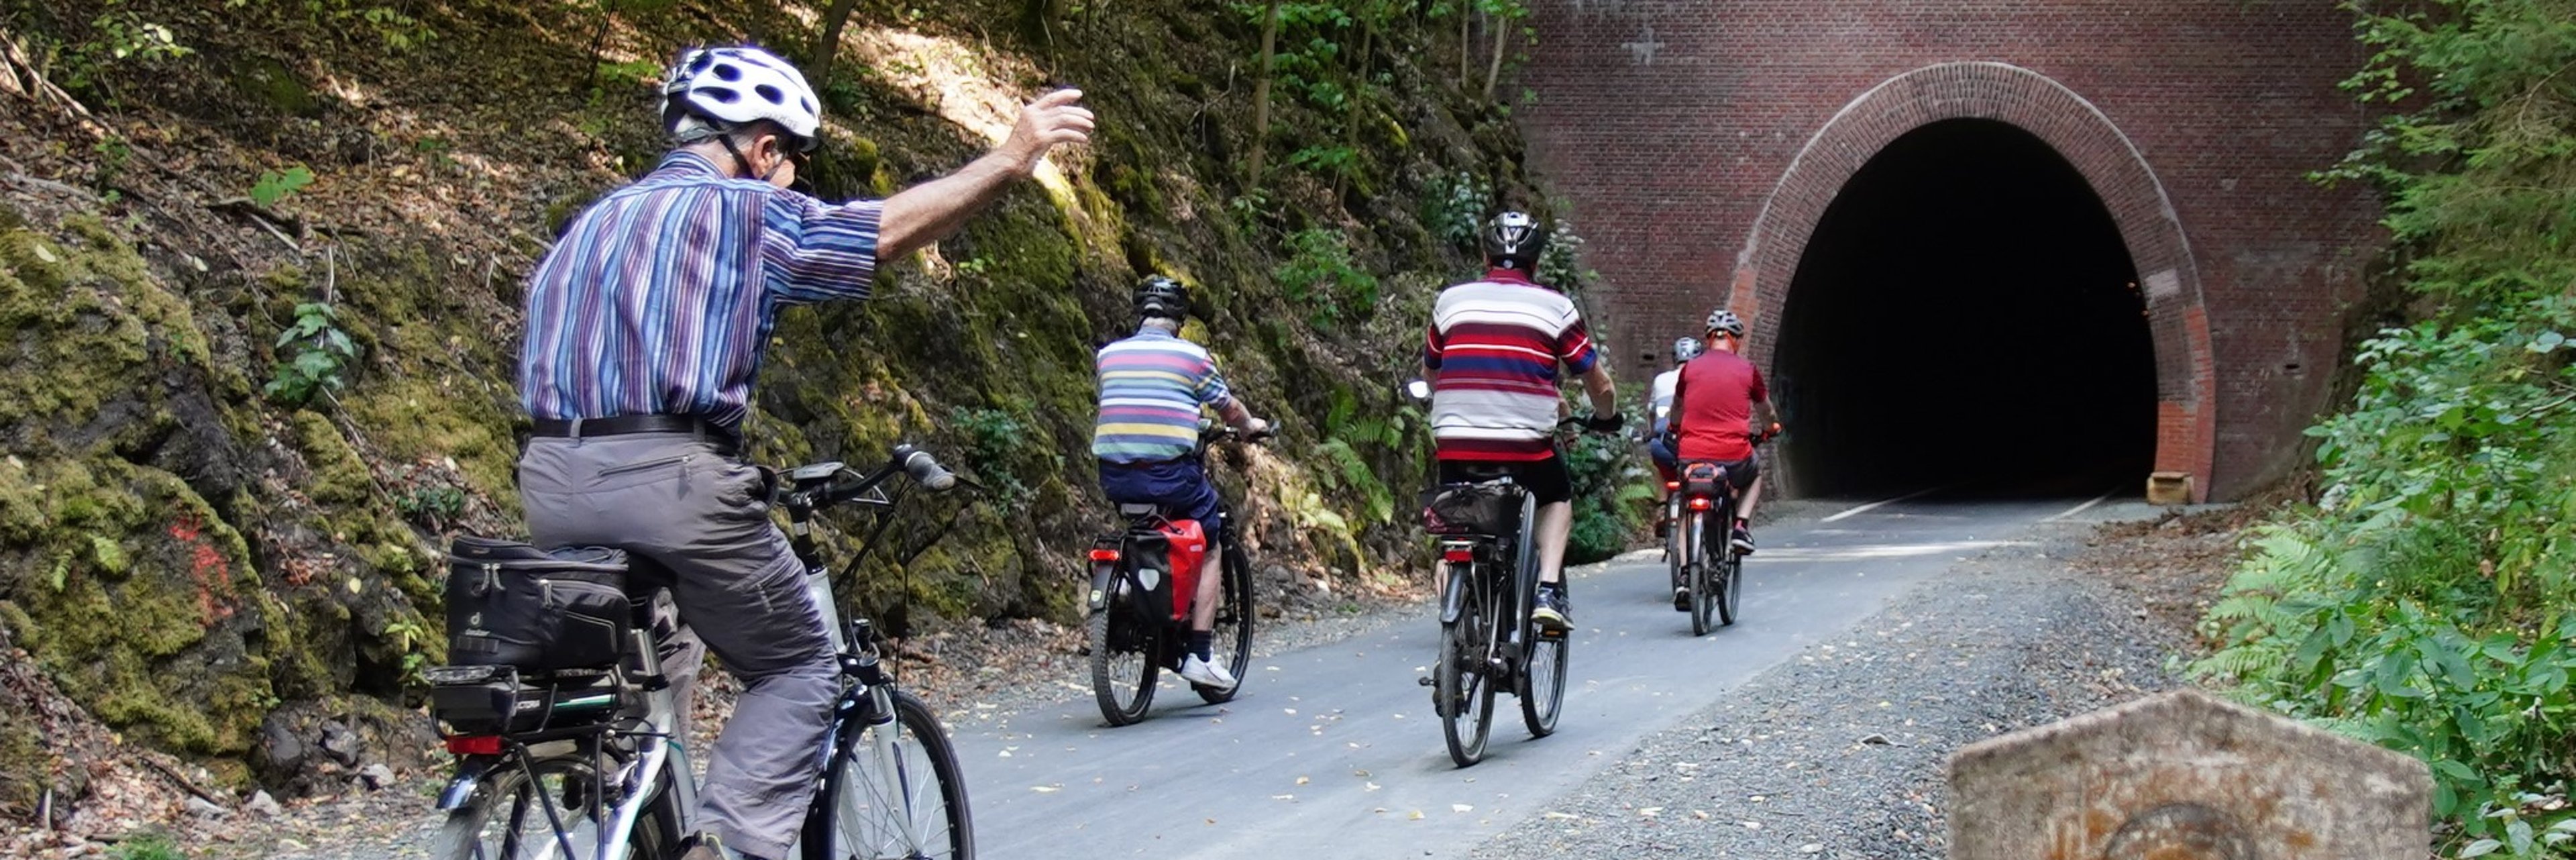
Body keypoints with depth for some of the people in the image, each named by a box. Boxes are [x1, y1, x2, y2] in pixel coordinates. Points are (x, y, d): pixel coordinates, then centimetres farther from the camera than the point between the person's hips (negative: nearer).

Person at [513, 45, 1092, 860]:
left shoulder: (590, 223, 23)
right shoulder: (744, 210, 1)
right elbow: (892, 227, 1)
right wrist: (1009, 157, 10)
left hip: (553, 482, 7)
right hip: (670, 476, -7)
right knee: (796, 670, 8)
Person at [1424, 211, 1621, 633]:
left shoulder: (1450, 300, 12)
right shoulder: (1556, 307, 6)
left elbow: (1430, 373, 25)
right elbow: (1601, 386, 11)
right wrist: (1605, 418, 33)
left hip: (1454, 444, 1)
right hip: (1526, 447, -1)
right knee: (1557, 499, 27)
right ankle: (1549, 592, 10)